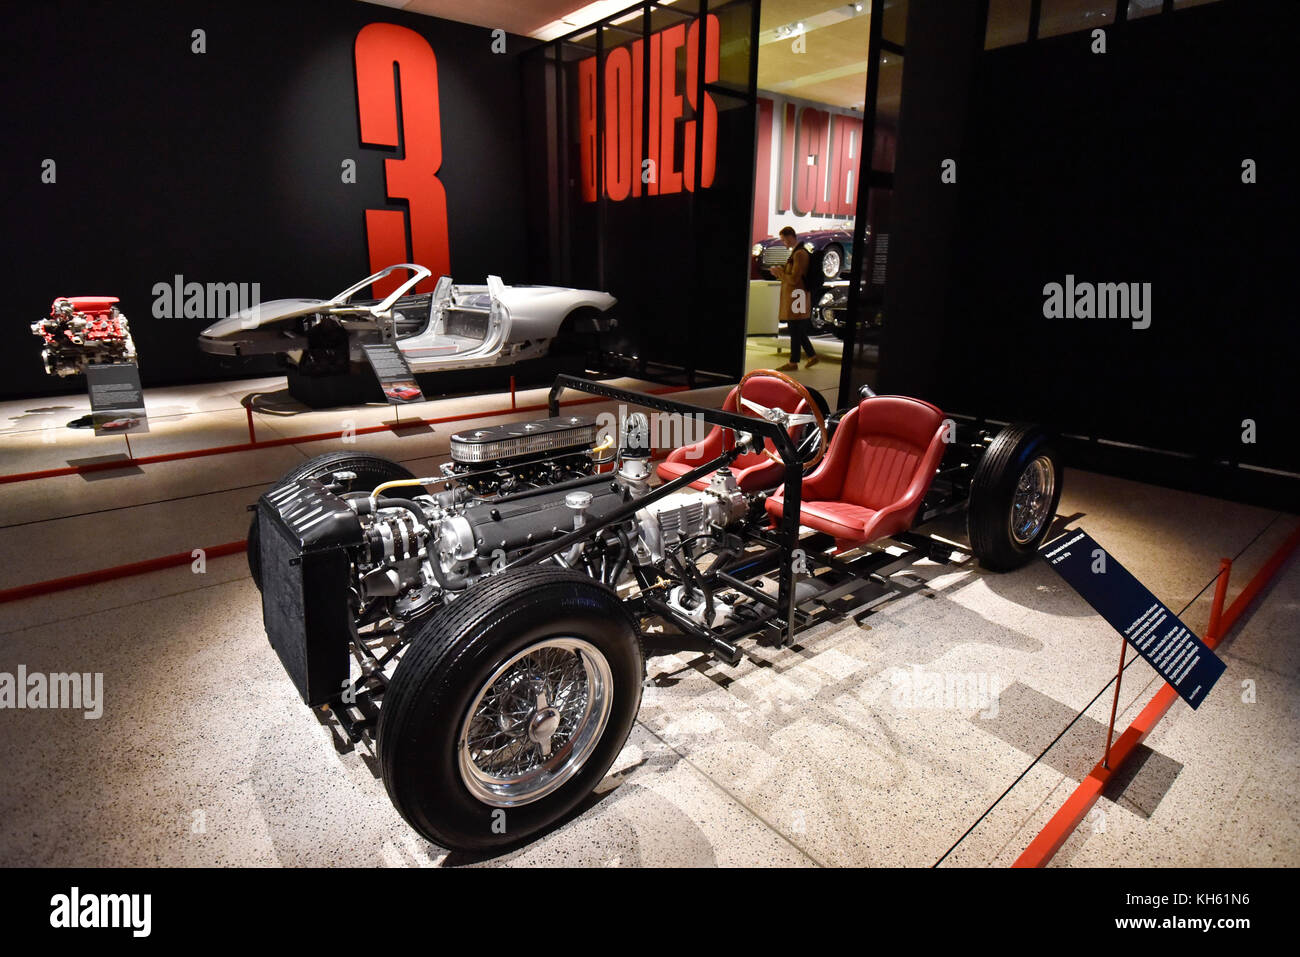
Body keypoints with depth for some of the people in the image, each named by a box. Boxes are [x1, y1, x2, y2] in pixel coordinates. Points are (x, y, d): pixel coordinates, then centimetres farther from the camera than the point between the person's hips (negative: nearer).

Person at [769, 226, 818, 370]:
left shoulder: (800, 254, -17)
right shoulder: (796, 252, 15)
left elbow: (794, 279, -20)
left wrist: (778, 272, -9)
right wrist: (780, 271, 9)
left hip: (797, 297, -10)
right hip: (793, 297, 10)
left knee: (796, 331, -2)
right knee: (797, 330, 16)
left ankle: (793, 362, 6)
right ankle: (812, 356, 23)